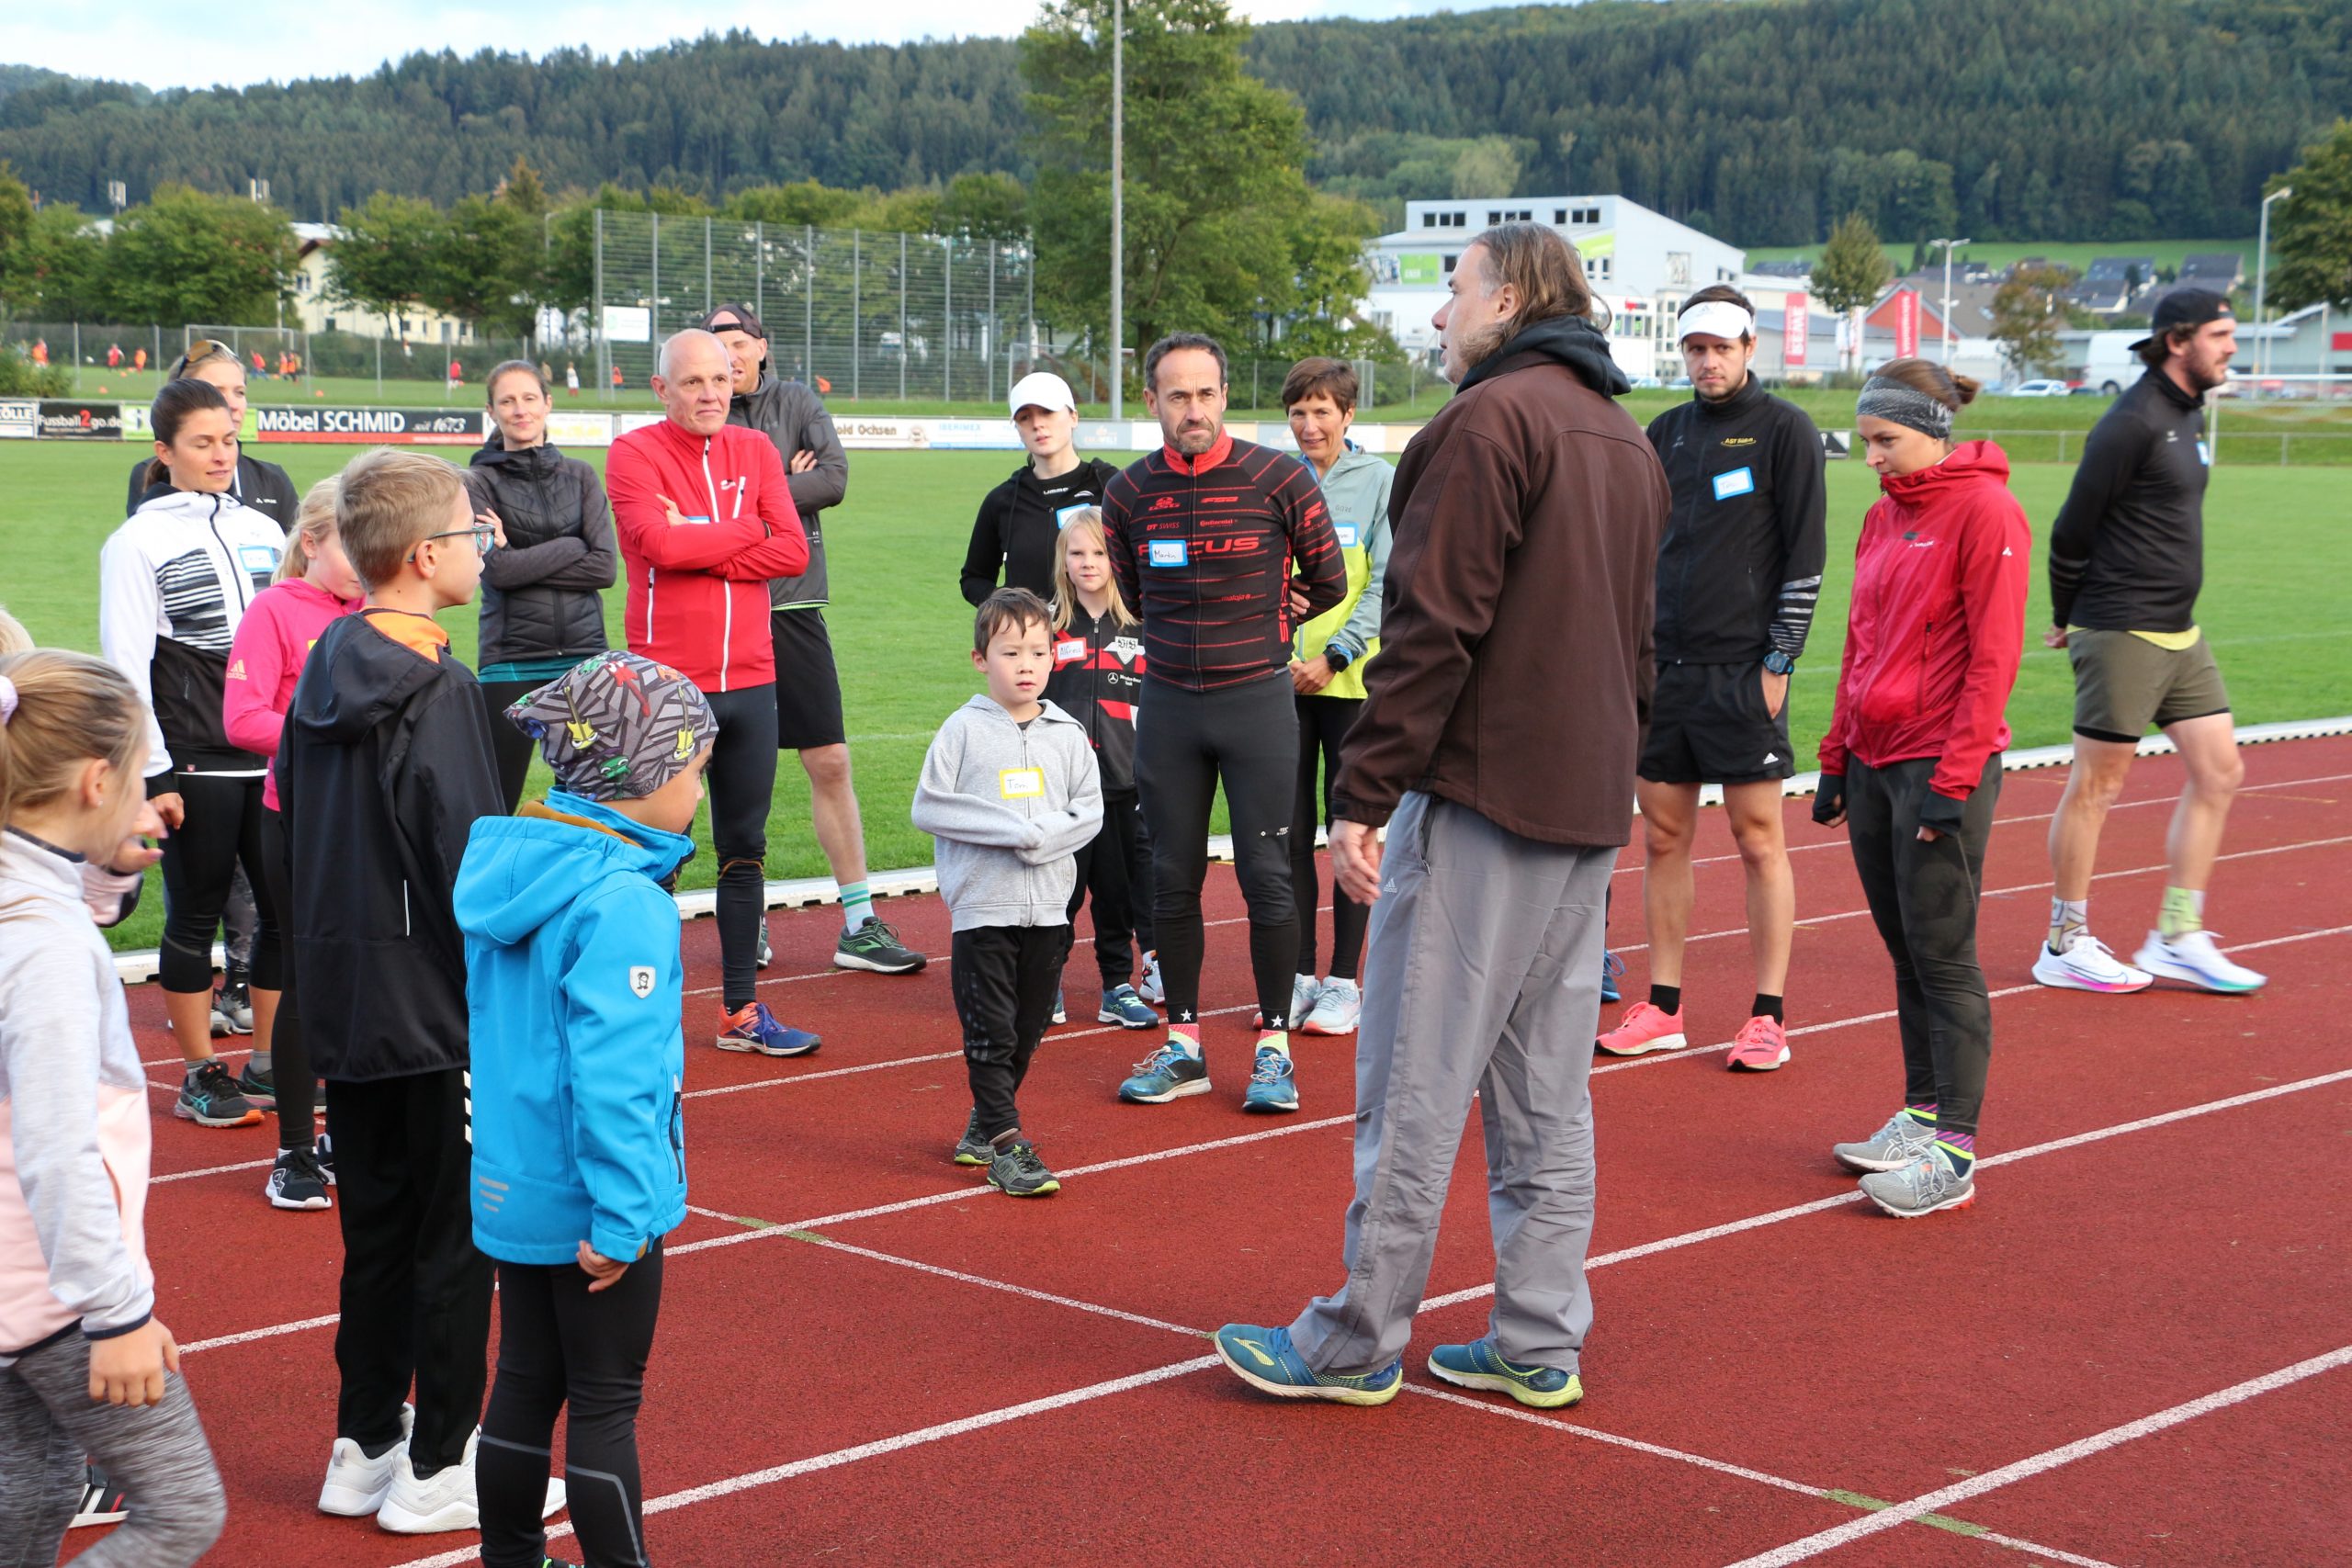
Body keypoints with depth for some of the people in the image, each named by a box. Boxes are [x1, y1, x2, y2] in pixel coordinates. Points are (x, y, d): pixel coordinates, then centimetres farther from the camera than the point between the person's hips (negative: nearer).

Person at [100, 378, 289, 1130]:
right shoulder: (139, 542, -3)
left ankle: (267, 1067, 18)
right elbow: (126, 666, -6)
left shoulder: (262, 530, 12)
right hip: (196, 764, -5)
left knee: (286, 906, 5)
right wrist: (153, 775, -11)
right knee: (196, 913, 3)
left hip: (275, 759, 5)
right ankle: (200, 1077, 14)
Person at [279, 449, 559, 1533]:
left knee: (376, 1231, 17)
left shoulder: (324, 673, 7)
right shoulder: (438, 691, -18)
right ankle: (438, 1470, 10)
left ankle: (364, 1446, 25)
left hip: (342, 1000, 8)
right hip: (434, 1010, -8)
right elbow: (471, 864, -20)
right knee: (458, 1239, 3)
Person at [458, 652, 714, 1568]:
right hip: (592, 1201, -8)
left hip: (512, 1184, 8)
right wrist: (620, 1217, -24)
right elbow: (614, 1073, -28)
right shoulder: (623, 902, -23)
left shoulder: (503, 866, 4)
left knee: (527, 1381, 18)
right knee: (606, 1403, 4)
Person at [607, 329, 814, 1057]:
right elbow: (658, 542, -21)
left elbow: (792, 550, -2)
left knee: (745, 846, 11)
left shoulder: (755, 451, 9)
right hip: (666, 684, -5)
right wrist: (744, 534, -7)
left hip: (750, 681, 5)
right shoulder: (634, 454, -5)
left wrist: (700, 548, -13)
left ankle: (741, 1010, 19)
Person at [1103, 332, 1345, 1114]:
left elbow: (1328, 581, 4)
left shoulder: (1278, 477, -6)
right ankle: (1183, 1046, 17)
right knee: (1173, 877, 7)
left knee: (1265, 875, -2)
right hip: (1168, 705, 3)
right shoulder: (1129, 491, 3)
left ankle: (1274, 1047, 9)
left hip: (1257, 699, -3)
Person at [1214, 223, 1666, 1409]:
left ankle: (1357, 1343, 4)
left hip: (1479, 794, -9)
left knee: (1414, 1083, -3)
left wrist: (1364, 796, -16)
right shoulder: (1626, 441, 17)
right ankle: (1538, 1343, 15)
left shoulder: (1491, 420, -11)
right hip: (1587, 805, 9)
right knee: (1546, 1087, 12)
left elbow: (1433, 628, -18)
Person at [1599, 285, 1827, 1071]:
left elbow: (1806, 556, -6)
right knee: (1663, 836, 8)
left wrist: (1779, 661, -12)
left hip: (1742, 673, -5)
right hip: (1663, 668, 5)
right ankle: (1663, 1010, 16)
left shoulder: (1783, 430, -3)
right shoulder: (1665, 434, 13)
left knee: (1758, 837, -1)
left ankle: (1769, 1016, 4)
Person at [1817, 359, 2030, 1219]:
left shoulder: (1984, 510, -10)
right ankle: (1922, 1113, 20)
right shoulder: (1883, 516, 14)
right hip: (1874, 762, 8)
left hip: (1942, 768, -8)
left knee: (1942, 956, -5)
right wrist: (1837, 758, 16)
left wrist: (1955, 778, -17)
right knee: (1904, 952, 12)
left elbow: (1994, 654, -14)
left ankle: (1955, 1150, -1)